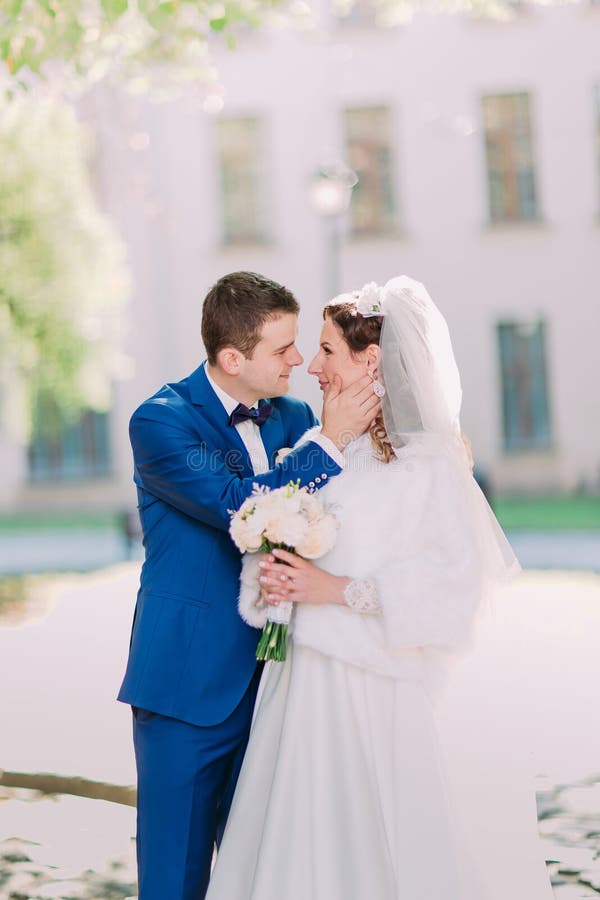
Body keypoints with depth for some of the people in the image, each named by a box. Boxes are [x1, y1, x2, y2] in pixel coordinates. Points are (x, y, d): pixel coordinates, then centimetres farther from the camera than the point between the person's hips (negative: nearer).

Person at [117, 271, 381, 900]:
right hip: (191, 683, -5)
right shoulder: (161, 422, -11)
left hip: (272, 678, 5)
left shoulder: (293, 417, 7)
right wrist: (328, 442, -18)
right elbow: (241, 507, -22)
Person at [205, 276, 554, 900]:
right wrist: (270, 579, -7)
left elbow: (454, 585, -17)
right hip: (306, 683, 6)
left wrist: (340, 590, -17)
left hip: (379, 691, -6)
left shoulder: (429, 458, -9)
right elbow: (267, 549, 15)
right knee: (303, 850, 7)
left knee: (379, 849, 0)